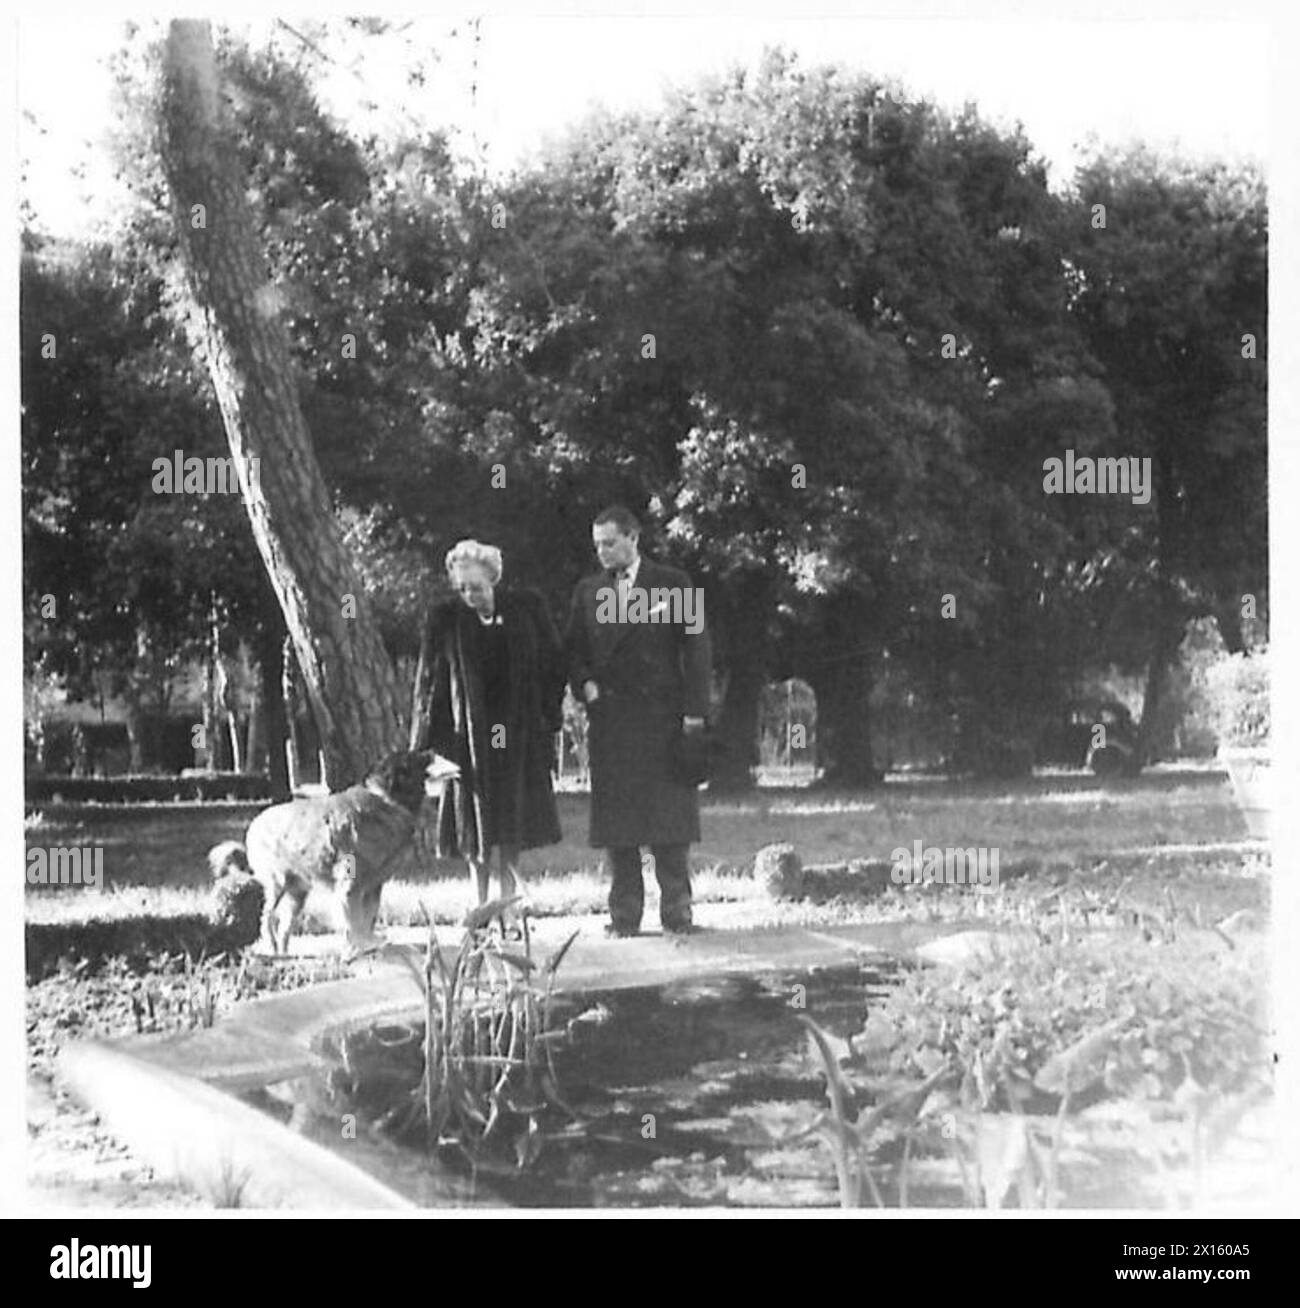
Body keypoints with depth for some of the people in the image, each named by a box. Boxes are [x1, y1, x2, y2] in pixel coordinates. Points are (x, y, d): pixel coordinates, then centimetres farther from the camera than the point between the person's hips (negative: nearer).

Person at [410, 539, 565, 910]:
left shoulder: (527, 609, 0)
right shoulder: (444, 620, -2)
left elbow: (552, 663, 6)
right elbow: (428, 681, -1)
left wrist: (549, 719, 1)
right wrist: (425, 740, -6)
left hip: (519, 731, 1)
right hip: (470, 734, -1)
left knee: (513, 819, 2)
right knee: (475, 822, 1)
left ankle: (508, 901, 12)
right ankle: (481, 901, 8)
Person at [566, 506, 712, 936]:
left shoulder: (673, 584, 3)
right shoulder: (588, 590, 12)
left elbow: (696, 647, 1)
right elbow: (573, 649, 17)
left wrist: (694, 711, -6)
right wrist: (585, 684, -4)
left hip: (663, 714, -2)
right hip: (609, 716, 2)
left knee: (669, 816, -2)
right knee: (616, 822, 0)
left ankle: (676, 911, 4)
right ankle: (624, 913, 4)